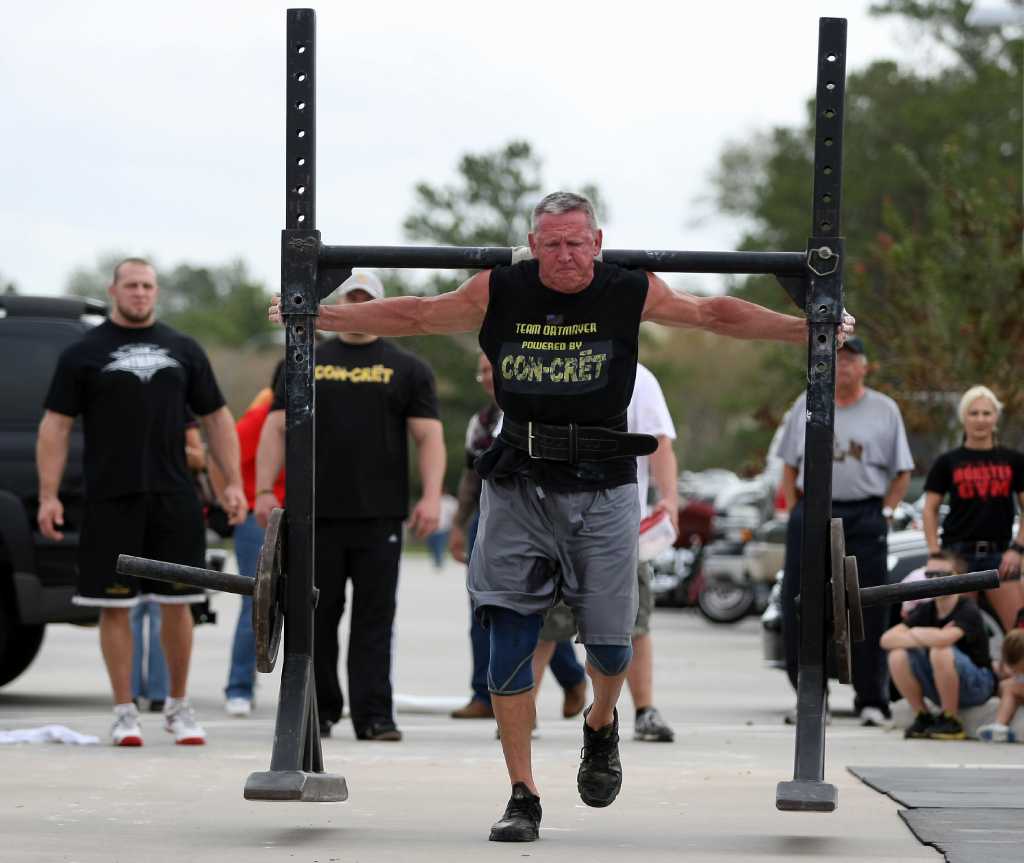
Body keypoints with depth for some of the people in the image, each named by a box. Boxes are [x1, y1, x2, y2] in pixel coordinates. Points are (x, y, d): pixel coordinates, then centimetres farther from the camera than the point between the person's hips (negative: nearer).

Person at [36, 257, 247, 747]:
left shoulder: (184, 351, 12)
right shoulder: (84, 354, 4)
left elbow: (216, 418, 15)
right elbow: (56, 425, 1)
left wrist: (233, 483, 6)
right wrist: (48, 495, -7)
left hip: (174, 501, 2)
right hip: (111, 502, -2)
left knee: (177, 604, 4)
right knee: (115, 606, -1)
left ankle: (179, 707, 17)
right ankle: (124, 713, 6)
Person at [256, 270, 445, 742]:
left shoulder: (407, 369, 9)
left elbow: (429, 436, 3)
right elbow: (277, 428, 8)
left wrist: (431, 497, -10)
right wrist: (264, 490, -3)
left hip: (380, 518, -1)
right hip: (316, 516, 1)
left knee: (374, 620, -2)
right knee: (317, 618, 4)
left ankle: (373, 715, -2)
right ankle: (318, 711, 13)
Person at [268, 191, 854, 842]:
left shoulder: (631, 293, -2)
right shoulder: (498, 293, 0)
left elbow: (714, 314, 7)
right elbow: (415, 316, 9)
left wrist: (805, 328, 6)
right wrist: (318, 318, 13)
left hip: (602, 489, 0)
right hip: (519, 487, 1)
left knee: (609, 641, 3)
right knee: (509, 645, -6)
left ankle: (602, 726, 39)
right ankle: (523, 797, 2)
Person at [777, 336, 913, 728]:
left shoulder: (884, 410, 6)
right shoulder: (806, 406, 11)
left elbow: (902, 473, 8)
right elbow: (789, 466, 15)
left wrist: (884, 513, -2)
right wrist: (794, 511, 4)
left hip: (865, 520, -2)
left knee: (869, 613, -4)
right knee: (799, 611, 0)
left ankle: (872, 701, 2)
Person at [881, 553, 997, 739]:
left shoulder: (968, 610, -18)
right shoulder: (925, 610, 0)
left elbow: (943, 640, -39)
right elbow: (887, 639, -11)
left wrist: (916, 633, -17)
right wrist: (927, 639, -23)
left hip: (978, 686, -6)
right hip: (940, 688, 6)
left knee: (941, 652, -33)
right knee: (898, 657, -15)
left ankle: (951, 721, -17)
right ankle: (923, 718, -2)